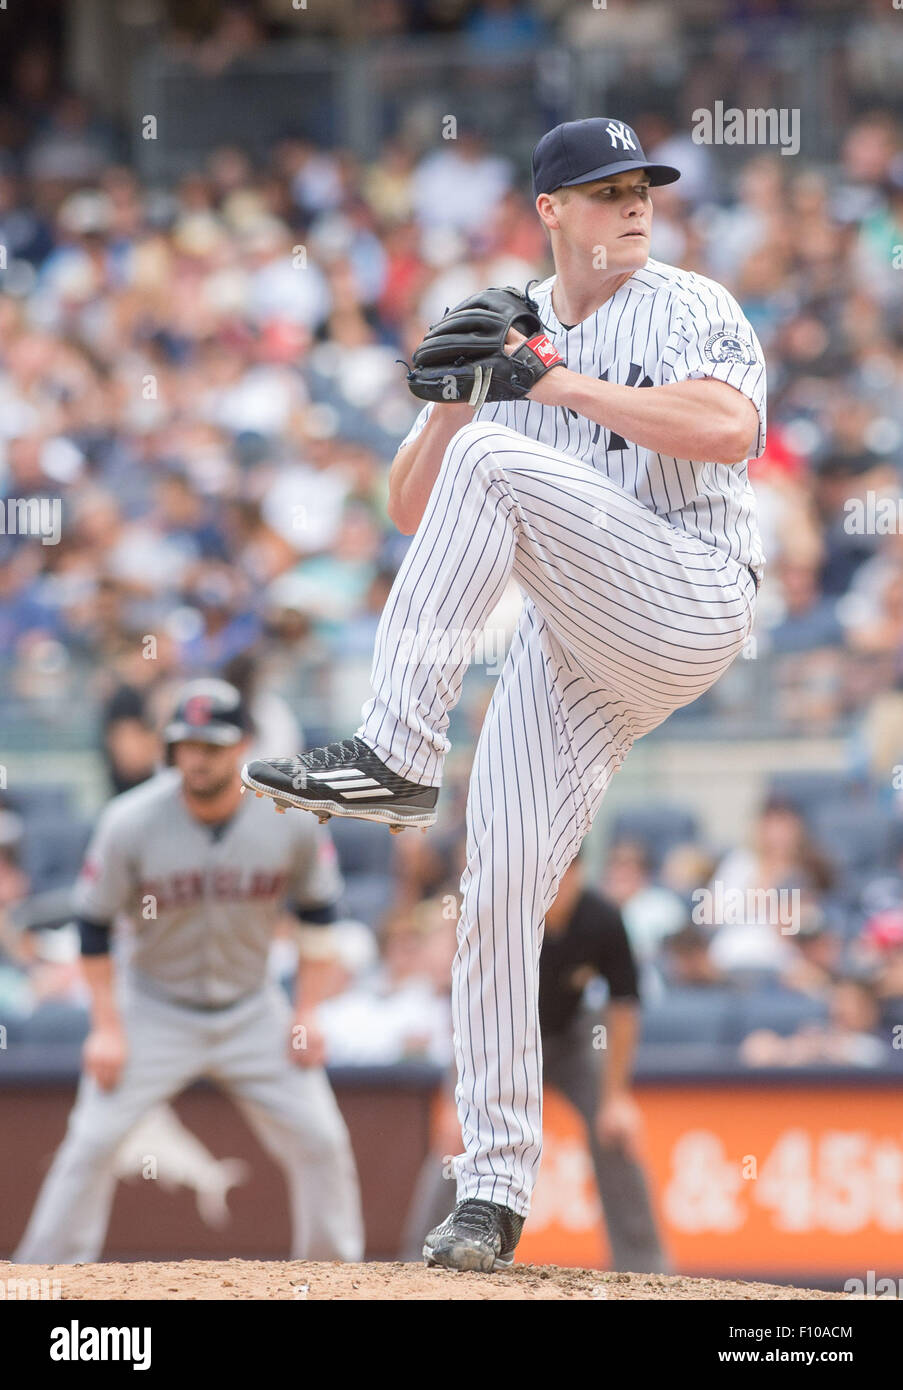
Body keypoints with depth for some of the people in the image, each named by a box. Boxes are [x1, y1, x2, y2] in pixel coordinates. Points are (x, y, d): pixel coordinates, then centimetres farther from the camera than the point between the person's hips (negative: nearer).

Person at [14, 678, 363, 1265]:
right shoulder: (132, 822, -20)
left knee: (321, 1139, -2)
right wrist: (106, 1028, -11)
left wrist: (306, 1013, -3)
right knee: (93, 1140, -11)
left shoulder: (291, 820, -15)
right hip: (154, 1010, -2)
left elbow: (318, 909, 1)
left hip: (252, 1011, 2)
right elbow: (94, 923, -8)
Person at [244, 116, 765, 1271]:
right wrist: (455, 394, -4)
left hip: (689, 606, -5)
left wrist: (561, 382, -13)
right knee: (500, 887, -8)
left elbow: (729, 430, -17)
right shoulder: (506, 334, 19)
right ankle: (494, 1187, 0)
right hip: (566, 648, 5)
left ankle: (395, 754, -29)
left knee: (495, 460, -25)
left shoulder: (691, 308, 4)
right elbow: (411, 511, 14)